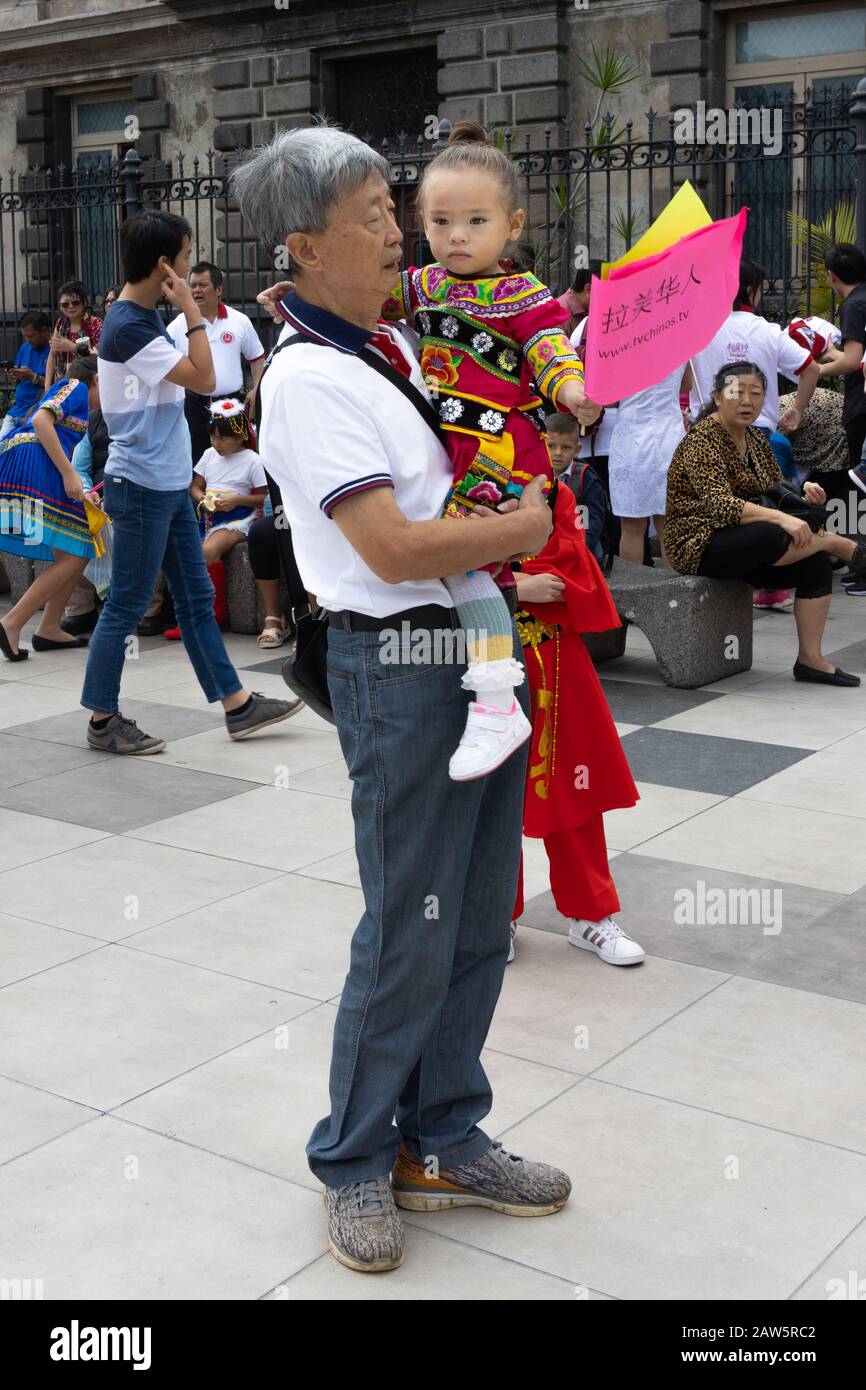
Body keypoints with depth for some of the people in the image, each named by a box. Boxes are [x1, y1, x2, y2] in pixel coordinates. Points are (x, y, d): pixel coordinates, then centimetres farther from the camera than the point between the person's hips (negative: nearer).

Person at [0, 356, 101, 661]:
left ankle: (48, 628, 8)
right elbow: (41, 420, -13)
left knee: (80, 550, 13)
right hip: (37, 462, -10)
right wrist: (68, 474, -18)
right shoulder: (76, 386, 4)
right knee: (73, 556, -11)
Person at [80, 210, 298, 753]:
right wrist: (191, 309, -15)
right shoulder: (128, 328, -19)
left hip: (170, 483, 10)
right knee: (127, 606, -1)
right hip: (142, 487, -10)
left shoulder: (147, 316, 12)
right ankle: (103, 719, 11)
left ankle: (237, 703, 19)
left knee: (197, 597, 12)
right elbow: (203, 377, -20)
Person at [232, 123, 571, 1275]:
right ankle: (355, 1161, 22)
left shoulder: (395, 342, 13)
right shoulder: (308, 376, -14)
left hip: (480, 650, 9)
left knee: (477, 922, 14)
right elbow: (394, 547, -22)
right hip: (401, 669, -8)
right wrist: (523, 529, -9)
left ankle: (443, 1139, 30)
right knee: (408, 935, 2)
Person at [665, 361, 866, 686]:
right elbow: (720, 505, -27)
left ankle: (810, 659, -9)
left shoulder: (755, 439, 11)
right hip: (700, 546, -8)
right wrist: (781, 519, -36)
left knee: (816, 562, -13)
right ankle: (839, 544, -10)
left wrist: (802, 492, -7)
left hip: (740, 544, 8)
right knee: (770, 535, -35)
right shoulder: (703, 440, -15)